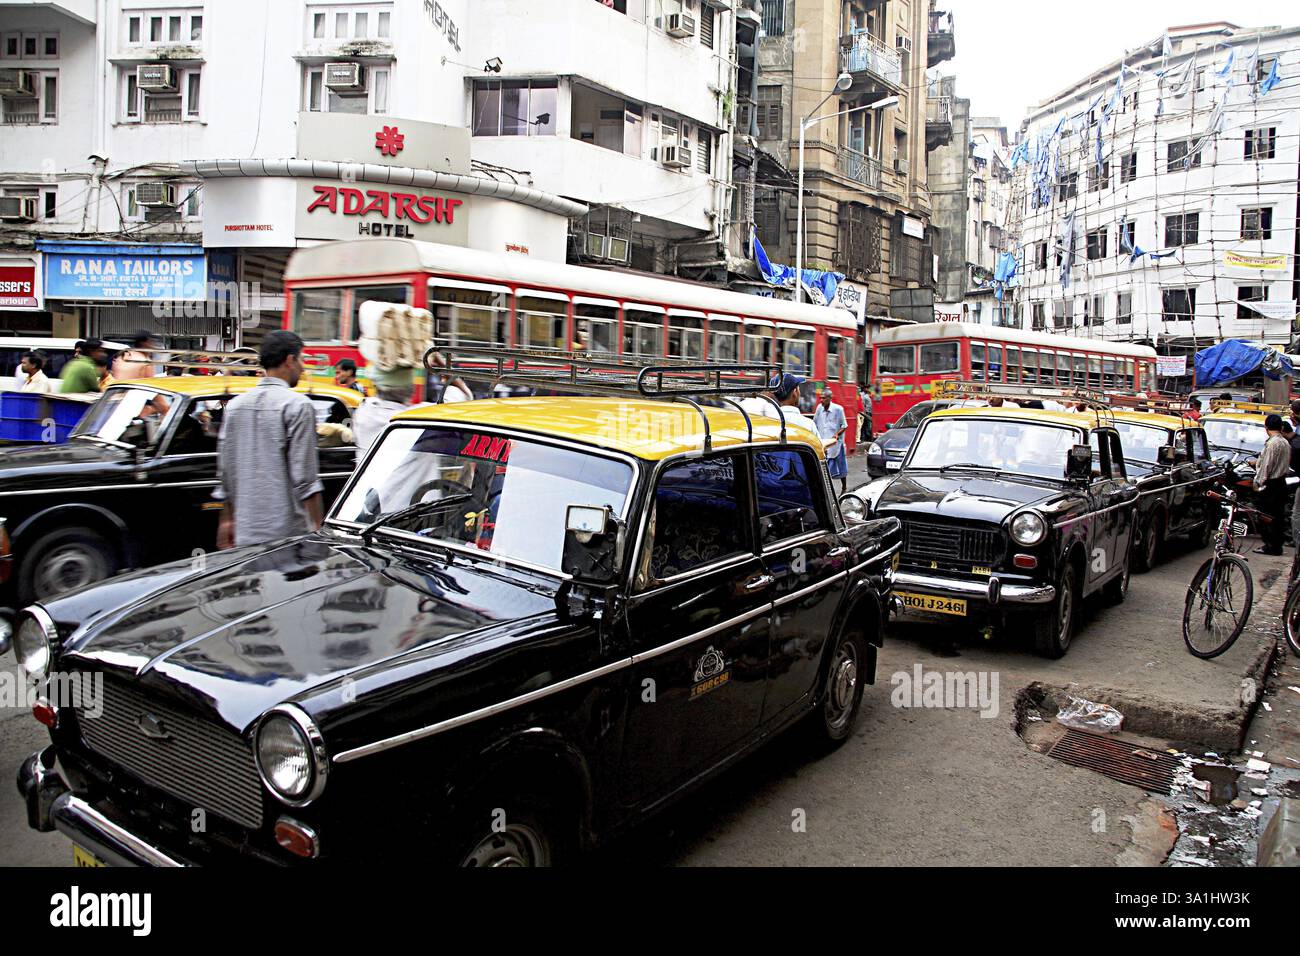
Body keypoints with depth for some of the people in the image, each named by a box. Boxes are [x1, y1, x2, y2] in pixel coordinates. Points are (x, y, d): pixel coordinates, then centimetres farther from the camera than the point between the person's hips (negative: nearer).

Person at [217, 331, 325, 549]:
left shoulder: (235, 404, 11)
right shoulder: (298, 405, -9)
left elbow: (226, 472, 14)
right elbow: (304, 476, -14)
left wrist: (227, 520, 22)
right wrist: (319, 527, -10)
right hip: (286, 530, -6)